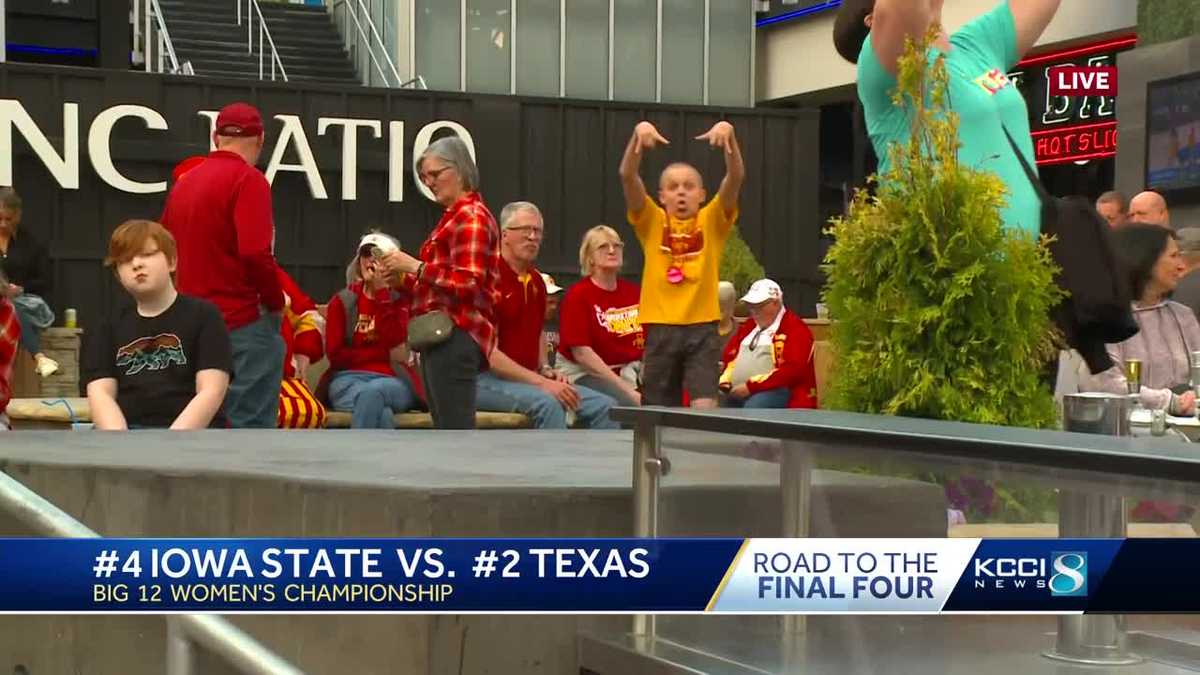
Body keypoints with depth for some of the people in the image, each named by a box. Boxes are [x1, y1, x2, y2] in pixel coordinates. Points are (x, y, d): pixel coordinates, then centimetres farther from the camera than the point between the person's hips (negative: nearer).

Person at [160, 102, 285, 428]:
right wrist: (275, 302, -7)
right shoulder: (248, 179, -10)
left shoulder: (185, 181, 13)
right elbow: (255, 253, -21)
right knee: (251, 425, -6)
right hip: (244, 320, -8)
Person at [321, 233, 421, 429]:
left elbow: (393, 341, -10)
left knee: (372, 393, -37)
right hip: (349, 379, 0)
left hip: (393, 381, 0)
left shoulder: (401, 301, 12)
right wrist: (387, 355, -5)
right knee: (379, 412, -35)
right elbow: (336, 354, 1)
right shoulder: (342, 301, 14)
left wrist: (381, 290, -9)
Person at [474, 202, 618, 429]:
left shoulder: (536, 281, 14)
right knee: (546, 403, -35)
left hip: (527, 378, 9)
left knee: (603, 406, -5)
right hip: (488, 379, -9)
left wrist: (546, 370, 8)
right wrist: (541, 383, -21)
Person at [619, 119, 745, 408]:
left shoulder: (712, 221, 5)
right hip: (660, 329, 1)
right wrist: (638, 134, -24)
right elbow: (627, 176, -8)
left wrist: (729, 134, -24)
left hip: (702, 328, -1)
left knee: (705, 408, -13)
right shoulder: (652, 222, 6)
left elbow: (736, 177, -9)